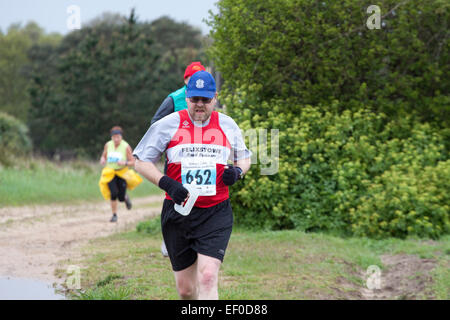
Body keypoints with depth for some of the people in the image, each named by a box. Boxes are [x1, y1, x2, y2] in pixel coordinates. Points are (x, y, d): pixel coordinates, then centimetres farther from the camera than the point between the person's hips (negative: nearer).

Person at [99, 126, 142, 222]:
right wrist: (102, 160, -11)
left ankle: (125, 197, 37)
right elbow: (103, 156, 13)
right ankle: (114, 215, -3)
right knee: (113, 194, -19)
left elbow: (132, 162, -7)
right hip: (110, 173, 1)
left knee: (121, 198, -3)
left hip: (122, 173, -1)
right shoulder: (108, 145, -3)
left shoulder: (126, 147, -12)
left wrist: (125, 163, -27)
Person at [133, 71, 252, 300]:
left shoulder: (228, 126, 6)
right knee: (185, 288, 6)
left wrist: (237, 171, -3)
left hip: (216, 214, 0)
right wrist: (166, 183, -13)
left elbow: (244, 158, 21)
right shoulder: (168, 125, 0)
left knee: (208, 276, -19)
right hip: (178, 212, 0)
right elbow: (141, 162, 4)